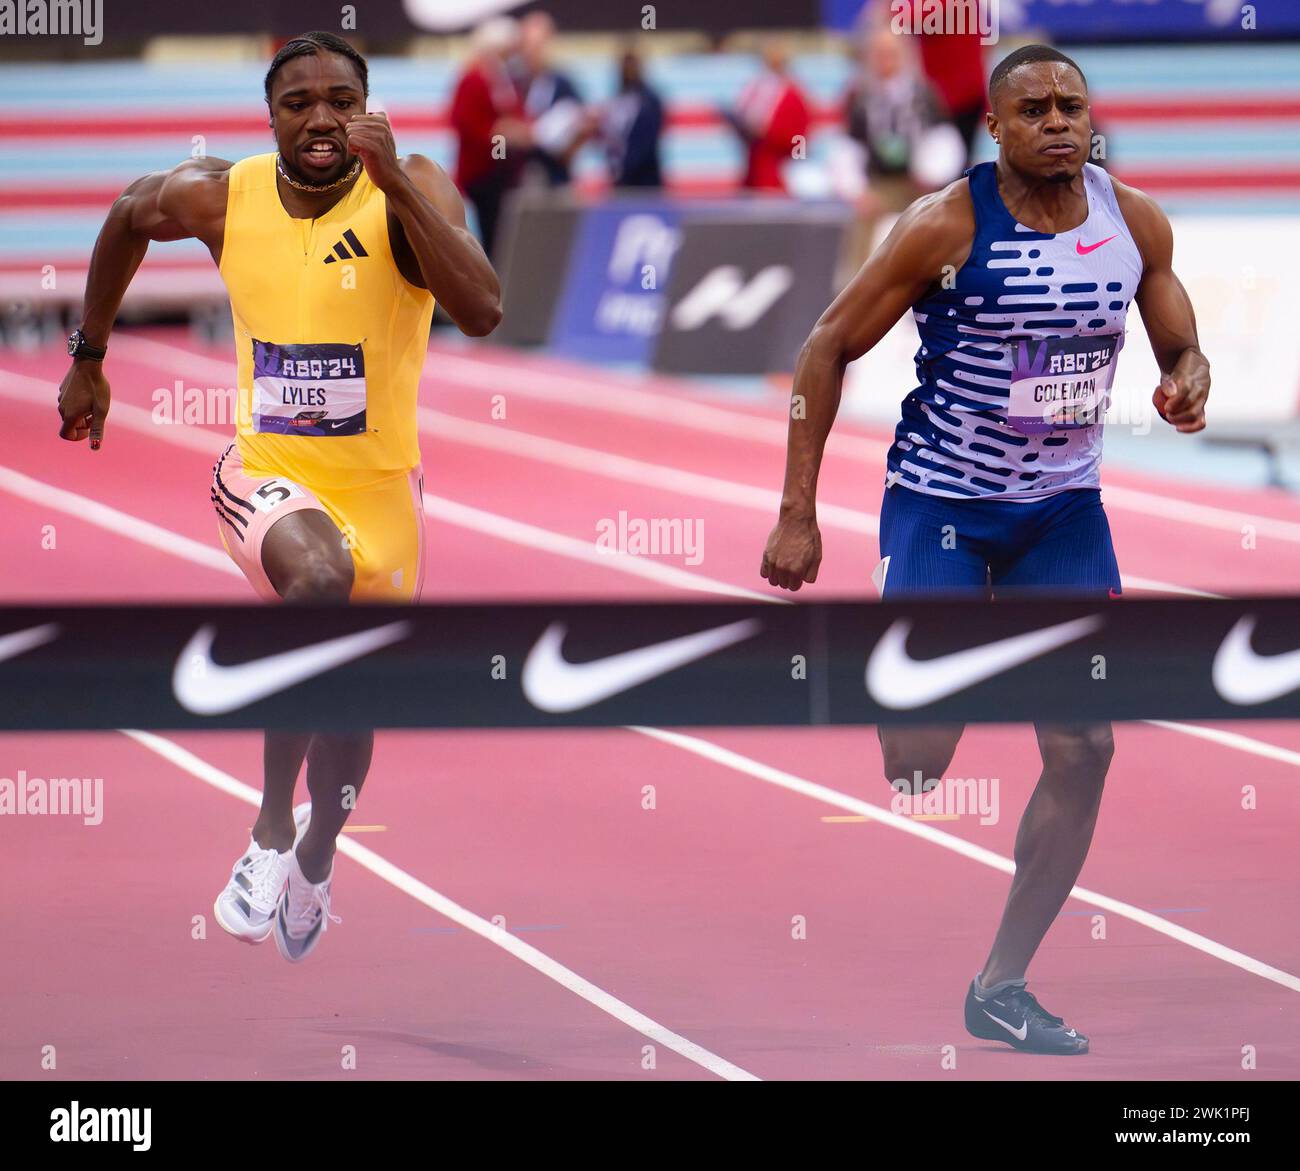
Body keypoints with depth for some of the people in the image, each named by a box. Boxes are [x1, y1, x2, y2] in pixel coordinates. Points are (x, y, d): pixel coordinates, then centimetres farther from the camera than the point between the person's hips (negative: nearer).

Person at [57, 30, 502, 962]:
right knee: (317, 580, -35)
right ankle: (272, 830, -21)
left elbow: (482, 312, -33)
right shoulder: (219, 197, -10)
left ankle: (314, 863, 48)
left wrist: (393, 182, -39)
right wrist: (89, 359, 20)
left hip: (381, 484, 1)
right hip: (268, 471, -1)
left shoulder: (410, 191, -17)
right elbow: (128, 219, 13)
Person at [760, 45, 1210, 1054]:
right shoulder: (948, 226, -17)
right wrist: (798, 515, -15)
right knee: (914, 762, -11)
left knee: (1084, 749, 0)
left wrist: (1189, 383, -16)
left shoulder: (1137, 222, -3)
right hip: (941, 505, -5)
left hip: (1064, 510, 5)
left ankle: (1003, 987, 12)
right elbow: (830, 346, -11)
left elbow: (1181, 348, 10)